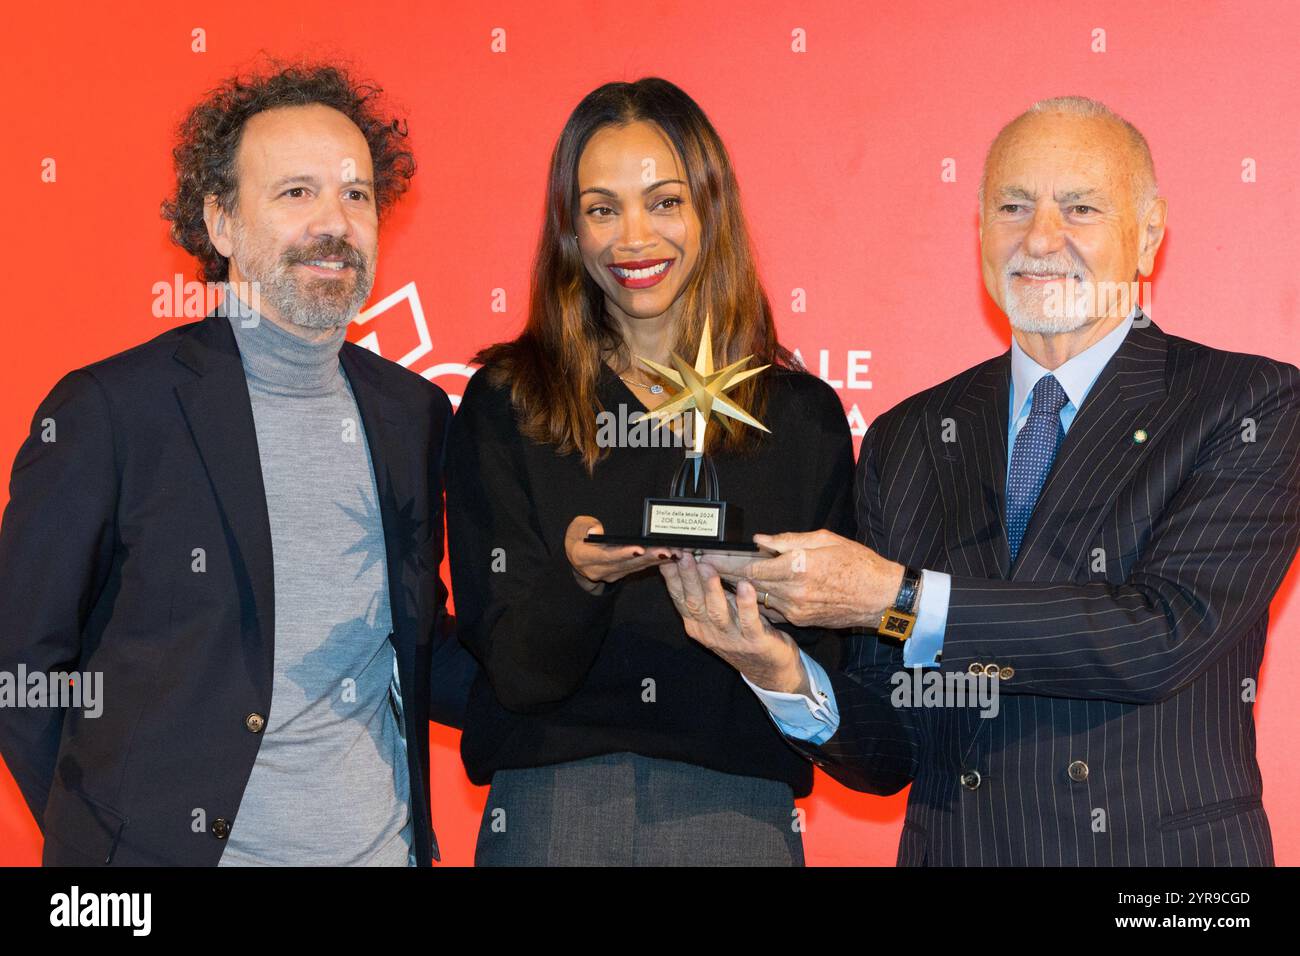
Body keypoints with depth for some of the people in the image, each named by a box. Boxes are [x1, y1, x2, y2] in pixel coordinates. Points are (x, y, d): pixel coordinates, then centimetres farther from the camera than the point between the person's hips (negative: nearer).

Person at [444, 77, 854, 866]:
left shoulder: (803, 415, 3)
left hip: (738, 811, 1)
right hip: (550, 809, -1)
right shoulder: (505, 404, 0)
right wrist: (578, 580, -23)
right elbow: (511, 667, -5)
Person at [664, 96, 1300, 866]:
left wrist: (900, 599, -23)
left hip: (1173, 853, -2)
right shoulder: (905, 442, 2)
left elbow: (1166, 631, -21)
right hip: (952, 846, 3)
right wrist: (785, 675, -18)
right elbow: (890, 750, 2)